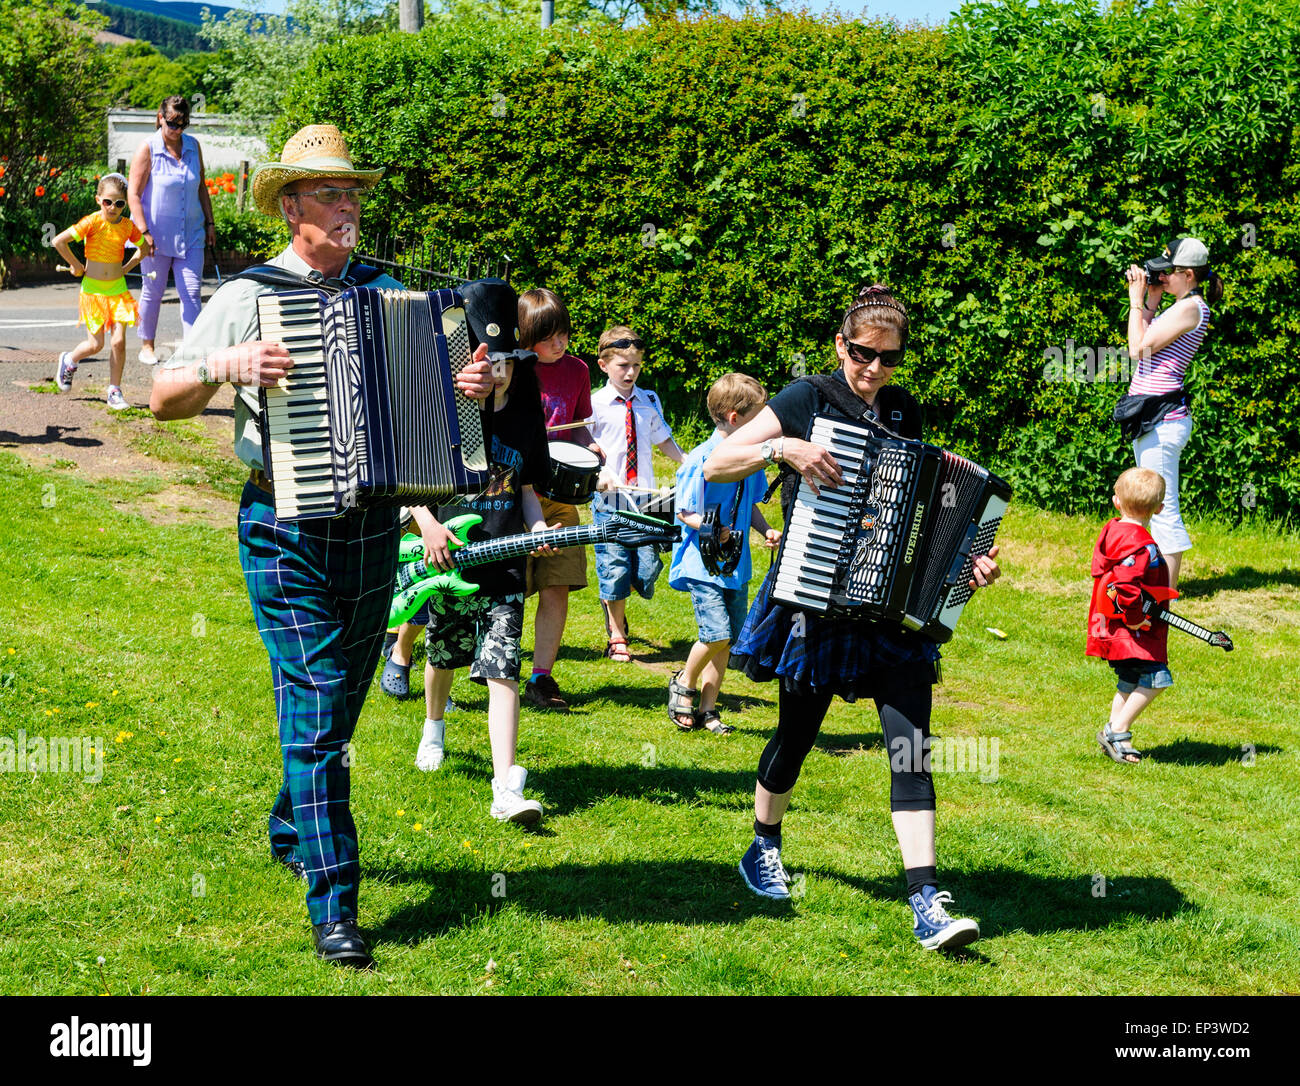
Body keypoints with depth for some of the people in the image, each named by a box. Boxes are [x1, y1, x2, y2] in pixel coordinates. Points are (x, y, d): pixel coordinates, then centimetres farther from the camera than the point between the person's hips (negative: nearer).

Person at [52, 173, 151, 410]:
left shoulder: (128, 226, -1)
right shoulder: (93, 222, -14)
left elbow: (145, 247, 20)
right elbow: (58, 241, -18)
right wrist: (76, 265, -9)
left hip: (118, 290, 3)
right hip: (93, 290, -3)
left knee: (119, 341, -7)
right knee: (96, 344, 0)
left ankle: (114, 391, 4)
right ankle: (69, 360, 32)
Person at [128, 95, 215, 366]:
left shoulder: (193, 146, 4)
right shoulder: (147, 149, -9)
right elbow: (134, 194, -11)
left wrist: (209, 222, 13)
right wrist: (144, 232, -18)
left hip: (190, 233, 3)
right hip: (157, 234, -3)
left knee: (191, 292, -4)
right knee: (153, 291, 8)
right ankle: (147, 345, 24)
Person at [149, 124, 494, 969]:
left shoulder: (384, 294, 10)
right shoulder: (249, 297, -1)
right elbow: (164, 399, -1)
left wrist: (471, 385, -6)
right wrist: (226, 365, -19)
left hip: (373, 525, 5)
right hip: (288, 527, -4)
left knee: (341, 700, 17)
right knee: (315, 706, -9)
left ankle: (293, 834, 41)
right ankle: (334, 907, -8)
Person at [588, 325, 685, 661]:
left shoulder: (649, 402, 10)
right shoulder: (594, 404, -3)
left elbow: (662, 440, 17)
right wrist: (599, 472, -20)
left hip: (645, 498, 4)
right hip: (609, 500, -4)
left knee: (647, 568, 0)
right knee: (614, 568, -1)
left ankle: (615, 604, 31)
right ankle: (616, 636, 13)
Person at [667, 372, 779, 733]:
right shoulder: (702, 459, -15)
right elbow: (684, 512, -11)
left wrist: (765, 530, 2)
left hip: (736, 565, 7)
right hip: (703, 564, -7)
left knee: (725, 641, 8)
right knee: (716, 633, -17)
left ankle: (708, 709, 21)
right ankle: (684, 684, 11)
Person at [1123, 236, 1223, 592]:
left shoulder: (1190, 308, -14)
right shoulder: (1181, 307, 17)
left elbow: (1138, 348, -15)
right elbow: (1145, 346, 18)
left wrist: (1137, 301, -6)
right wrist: (1151, 302, 13)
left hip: (1164, 419, -11)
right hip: (1152, 417, 11)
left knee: (1163, 508, -7)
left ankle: (1167, 590, -3)